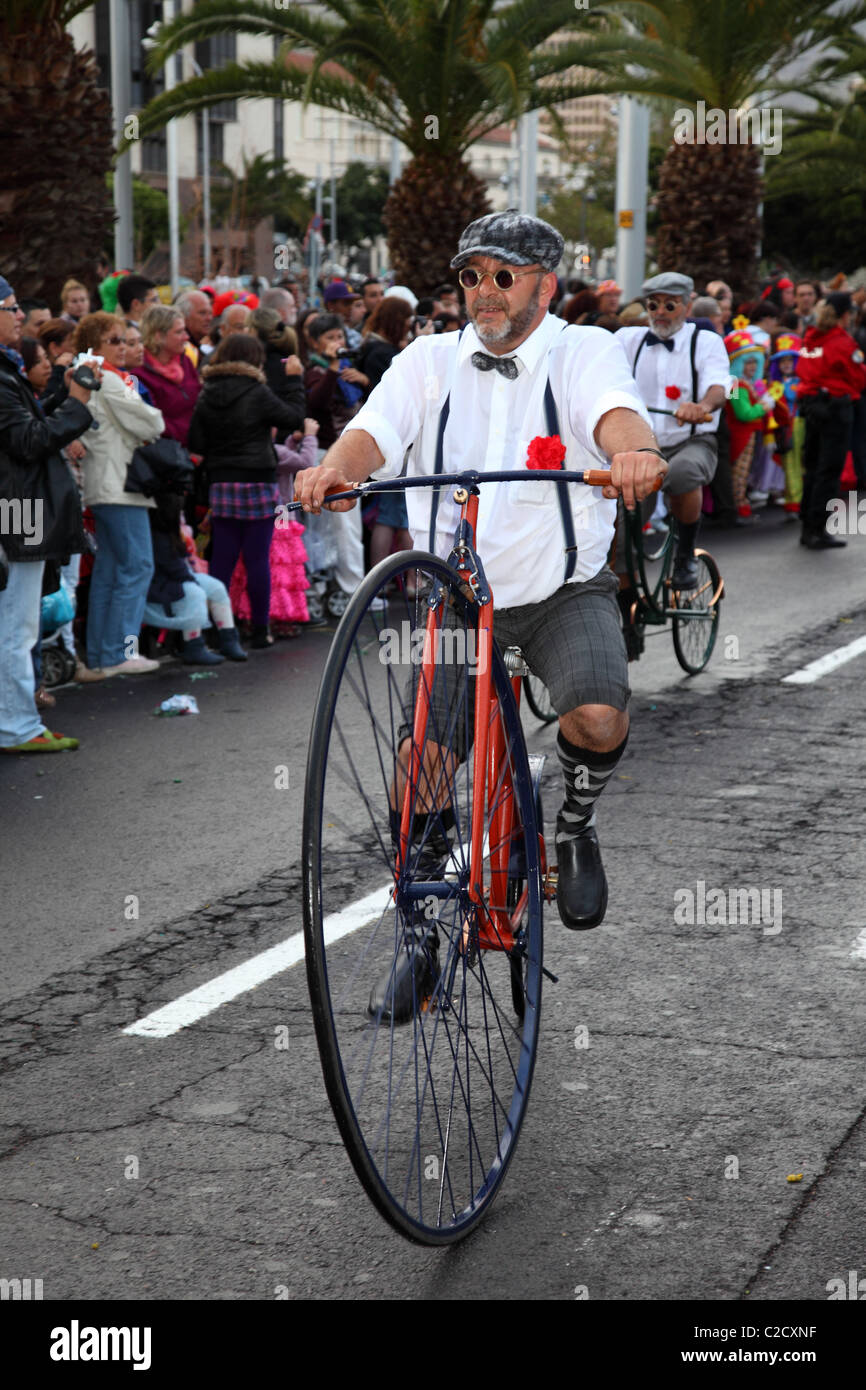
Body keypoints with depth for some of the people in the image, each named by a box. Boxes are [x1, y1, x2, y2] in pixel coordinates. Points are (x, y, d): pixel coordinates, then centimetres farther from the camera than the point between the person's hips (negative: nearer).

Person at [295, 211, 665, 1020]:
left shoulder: (584, 351, -1)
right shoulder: (431, 361, 5)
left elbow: (615, 411, -23)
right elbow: (377, 428, -13)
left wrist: (633, 452, -48)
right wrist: (334, 469, -37)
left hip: (563, 589, -2)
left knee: (597, 719, -27)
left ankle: (575, 827, 7)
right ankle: (422, 932, 15)